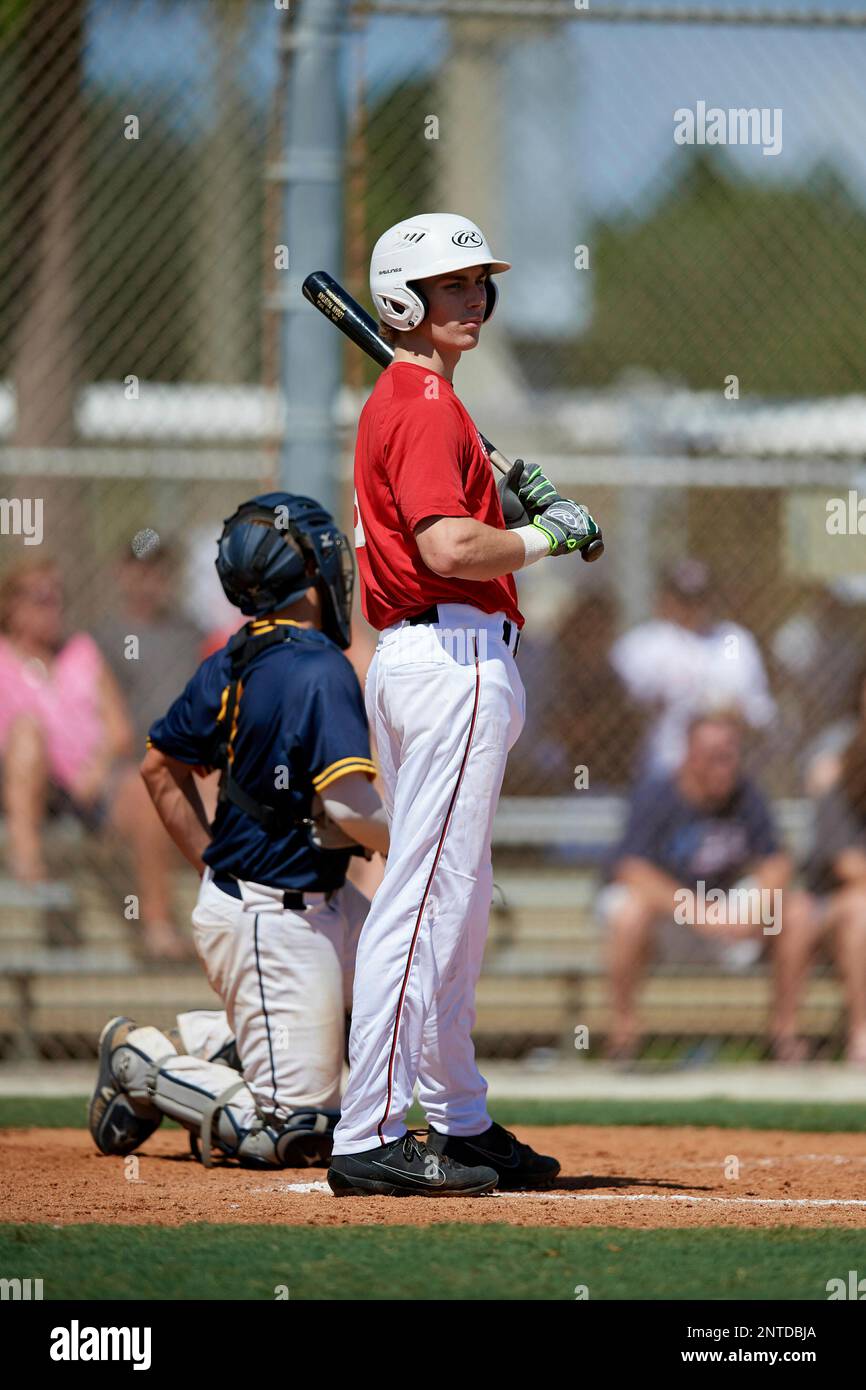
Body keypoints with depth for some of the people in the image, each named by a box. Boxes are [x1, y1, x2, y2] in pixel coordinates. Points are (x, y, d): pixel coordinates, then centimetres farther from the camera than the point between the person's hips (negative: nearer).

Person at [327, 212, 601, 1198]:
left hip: (409, 658, 11)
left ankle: (459, 1122, 25)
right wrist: (546, 535, -11)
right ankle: (368, 1139, -14)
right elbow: (448, 547, -26)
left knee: (457, 899, 17)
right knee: (426, 901, -12)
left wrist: (509, 498, 11)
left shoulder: (396, 402, 20)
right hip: (457, 656, -11)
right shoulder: (426, 406, -13)